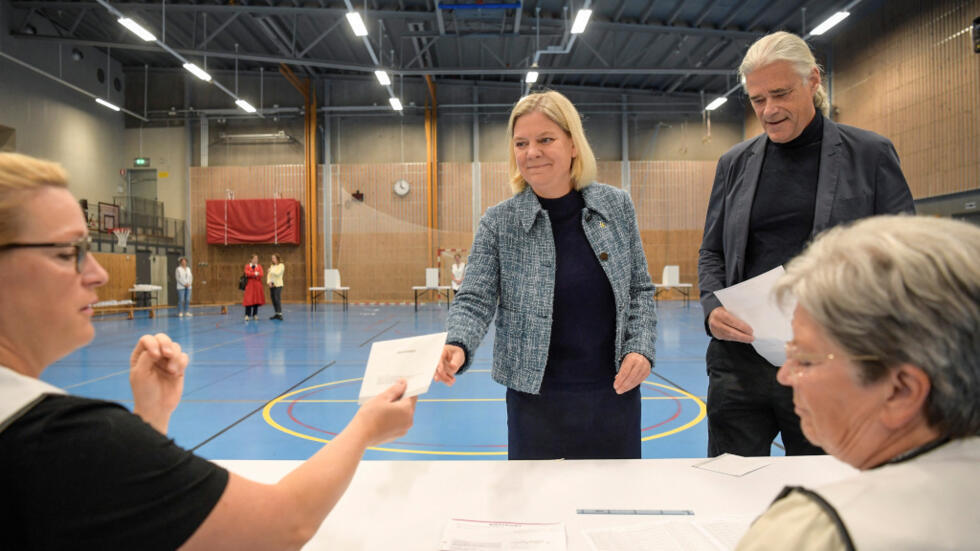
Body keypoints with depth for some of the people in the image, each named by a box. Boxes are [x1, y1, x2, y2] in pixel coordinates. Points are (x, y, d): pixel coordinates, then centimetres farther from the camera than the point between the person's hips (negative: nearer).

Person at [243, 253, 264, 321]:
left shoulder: (259, 266, 10)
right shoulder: (247, 266, 5)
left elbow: (261, 275, -4)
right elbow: (247, 273, -13)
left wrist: (251, 275, -10)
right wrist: (255, 274, -14)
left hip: (257, 285, 2)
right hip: (250, 285, -2)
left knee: (257, 300, 2)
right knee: (249, 300, -7)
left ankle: (255, 314, 10)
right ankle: (247, 315, -4)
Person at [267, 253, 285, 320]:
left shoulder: (281, 265, -2)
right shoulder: (272, 266, 17)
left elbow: (277, 273, -15)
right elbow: (269, 275, 12)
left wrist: (271, 271, -3)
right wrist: (268, 282, -3)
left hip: (278, 285, -6)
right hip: (271, 285, 6)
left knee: (277, 299, -13)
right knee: (273, 300, 4)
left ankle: (280, 314, -14)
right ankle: (276, 314, 9)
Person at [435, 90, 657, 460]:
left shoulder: (617, 206, 0)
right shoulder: (499, 222, -6)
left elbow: (640, 290, 7)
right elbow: (475, 301, -9)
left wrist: (641, 347, -7)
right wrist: (458, 347, -28)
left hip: (616, 392, 2)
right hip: (536, 399, -2)